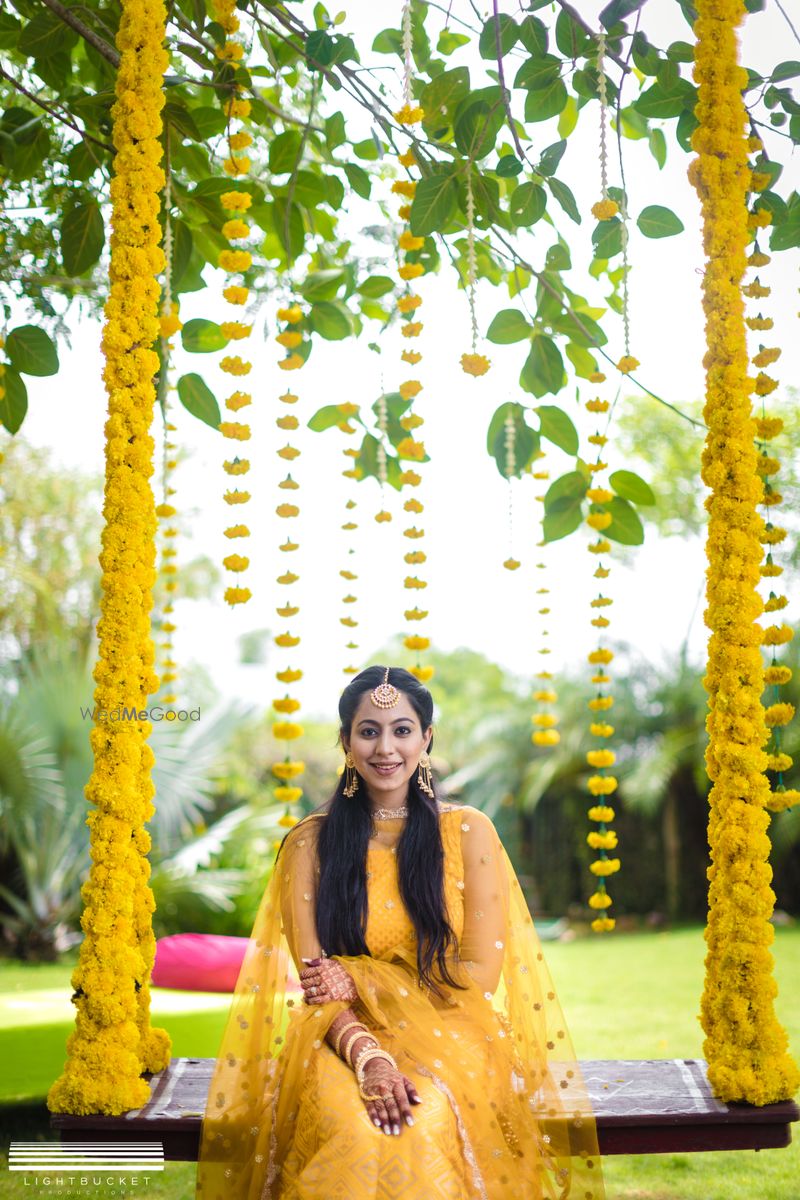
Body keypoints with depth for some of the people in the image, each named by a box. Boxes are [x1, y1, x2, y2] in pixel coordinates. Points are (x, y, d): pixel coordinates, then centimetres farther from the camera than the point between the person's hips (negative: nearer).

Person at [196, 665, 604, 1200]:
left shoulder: (468, 831, 3)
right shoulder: (311, 842, 4)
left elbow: (478, 975, -1)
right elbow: (316, 982, -2)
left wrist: (362, 982, -8)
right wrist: (367, 1056, -20)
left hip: (452, 1039, 0)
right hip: (342, 1039, 0)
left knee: (427, 1123, -33)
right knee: (352, 1134, -34)